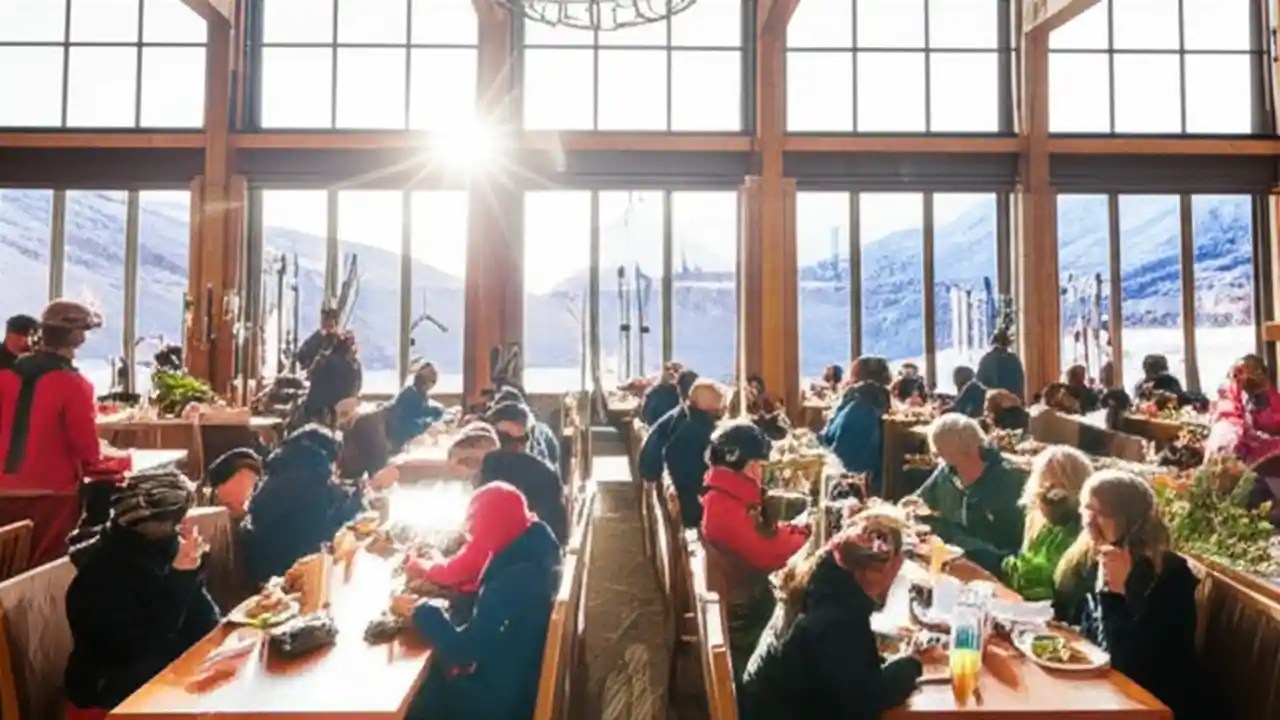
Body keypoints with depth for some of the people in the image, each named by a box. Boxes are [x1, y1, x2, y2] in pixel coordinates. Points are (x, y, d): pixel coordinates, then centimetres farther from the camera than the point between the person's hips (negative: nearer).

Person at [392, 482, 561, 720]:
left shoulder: (516, 579, -32)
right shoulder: (532, 547, -5)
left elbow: (464, 649, -27)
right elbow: (489, 599, 8)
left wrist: (419, 611, -15)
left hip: (500, 697, -8)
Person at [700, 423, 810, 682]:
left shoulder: (734, 495, 3)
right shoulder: (723, 506, -32)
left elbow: (766, 533, 10)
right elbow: (766, 554, -29)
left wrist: (799, 529, -5)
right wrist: (804, 537, -14)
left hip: (748, 596, 10)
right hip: (738, 611, -10)